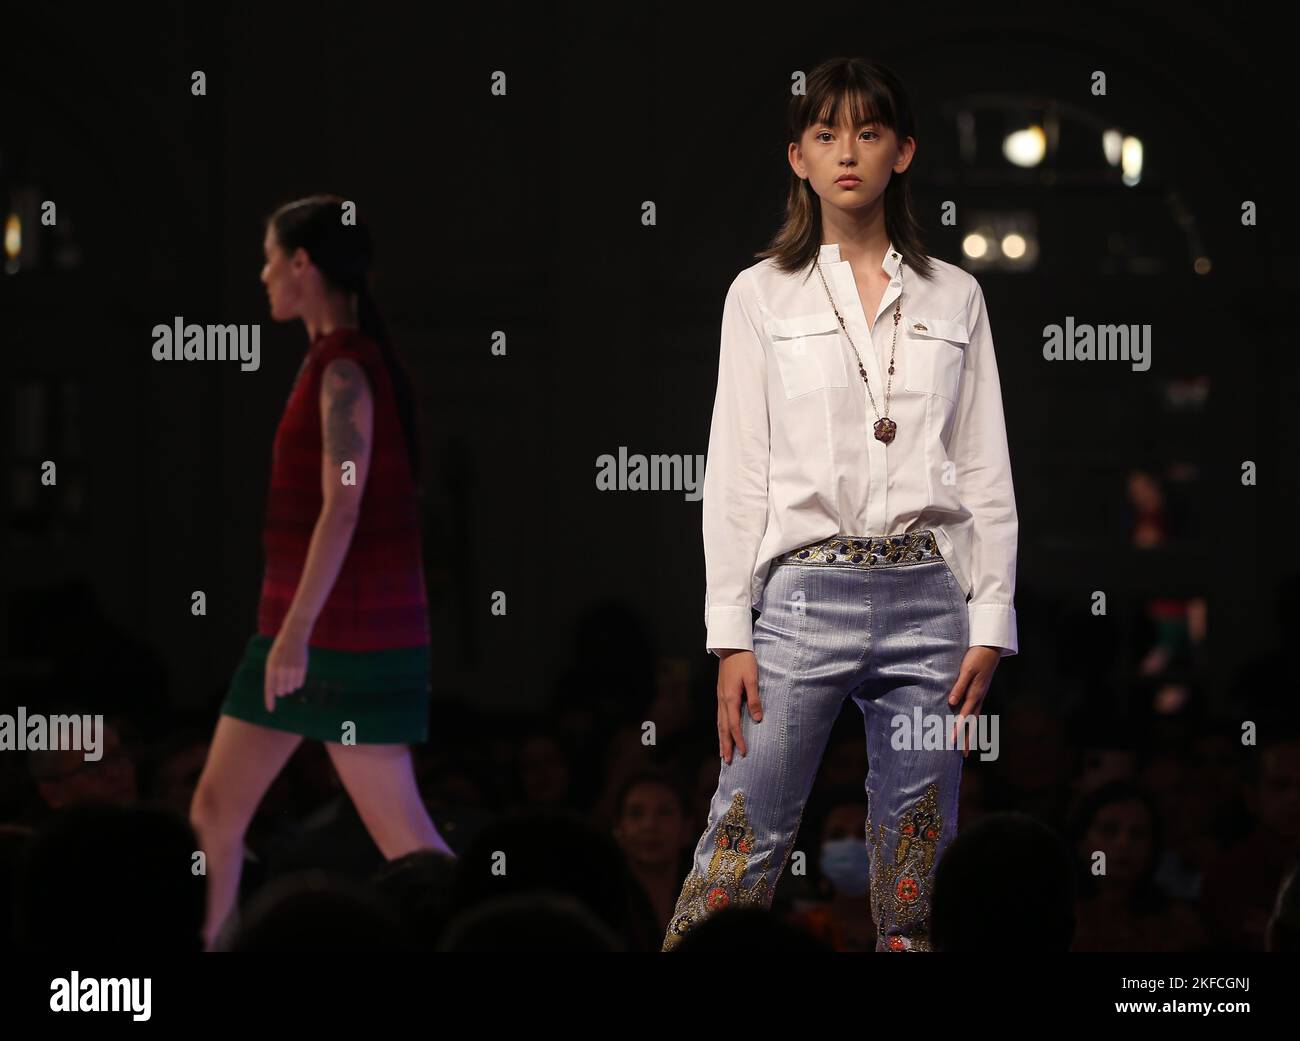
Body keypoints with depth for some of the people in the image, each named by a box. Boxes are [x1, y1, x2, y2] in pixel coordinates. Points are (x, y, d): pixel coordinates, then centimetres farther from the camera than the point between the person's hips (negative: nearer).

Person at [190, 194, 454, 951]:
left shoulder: (344, 369, -15)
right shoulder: (334, 360, 13)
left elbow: (344, 506, -23)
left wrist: (298, 629, -28)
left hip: (353, 630, -10)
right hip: (299, 625, 10)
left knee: (402, 834, -6)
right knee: (215, 810, 8)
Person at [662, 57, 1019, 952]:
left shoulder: (954, 298, 11)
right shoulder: (762, 294, 7)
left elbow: (987, 473, 10)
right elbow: (735, 472, 3)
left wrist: (989, 631, 1)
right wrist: (731, 638, -4)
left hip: (929, 600, 2)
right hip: (804, 593, -2)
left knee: (914, 871, 3)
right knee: (744, 849, -8)